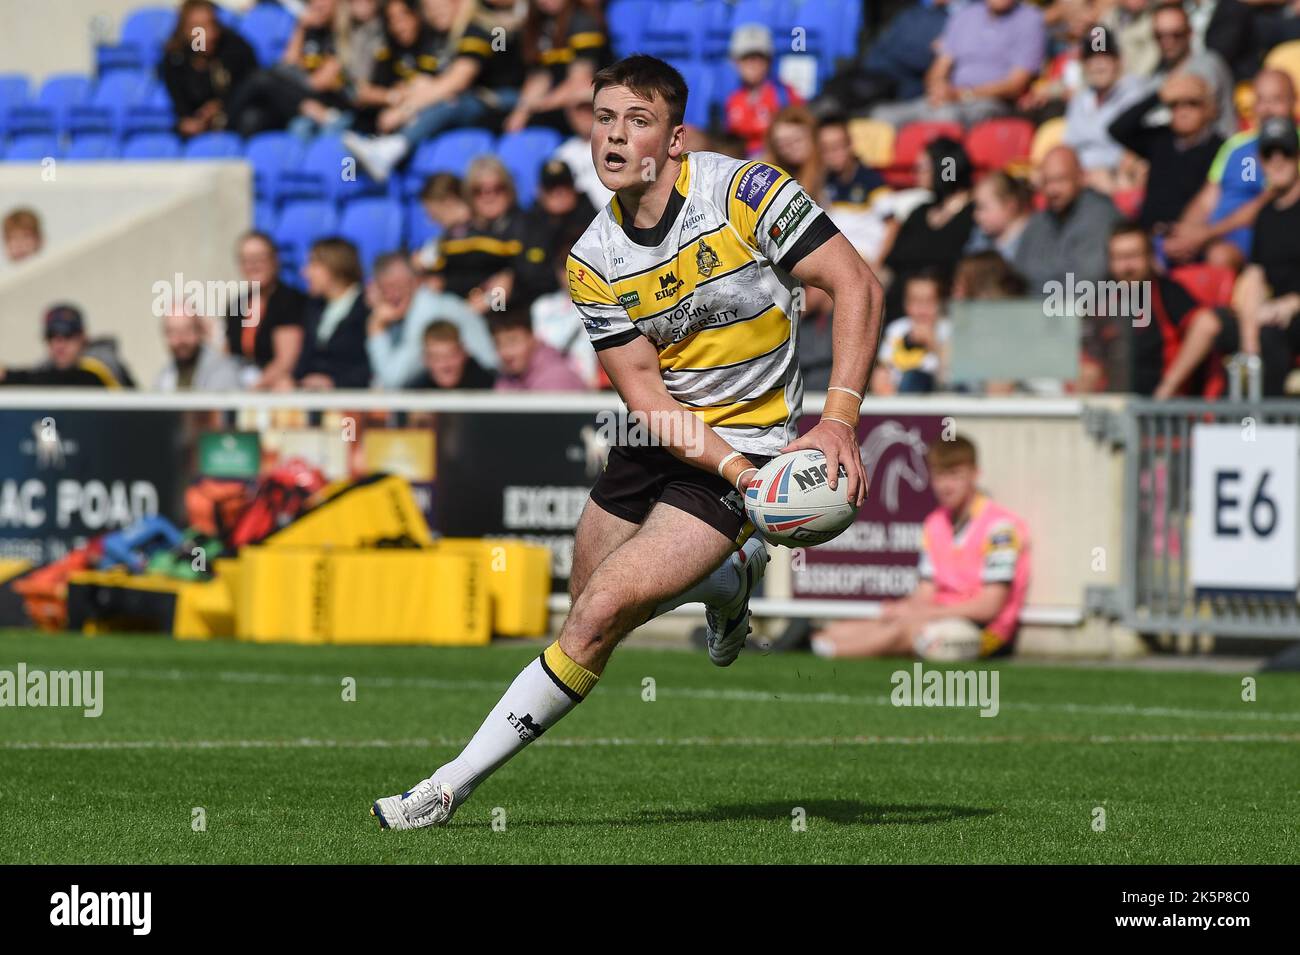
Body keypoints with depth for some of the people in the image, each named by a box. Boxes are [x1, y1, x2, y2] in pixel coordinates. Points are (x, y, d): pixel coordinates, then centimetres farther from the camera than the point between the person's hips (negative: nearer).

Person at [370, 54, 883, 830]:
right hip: (661, 439, 6)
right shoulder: (594, 261, -5)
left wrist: (839, 421, -26)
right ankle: (732, 576, 45)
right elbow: (643, 392, -10)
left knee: (599, 617, -15)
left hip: (749, 440, -6)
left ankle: (453, 786, -7)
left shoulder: (742, 190, -16)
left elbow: (858, 287, -17)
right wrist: (736, 469, -25)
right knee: (588, 611, 16)